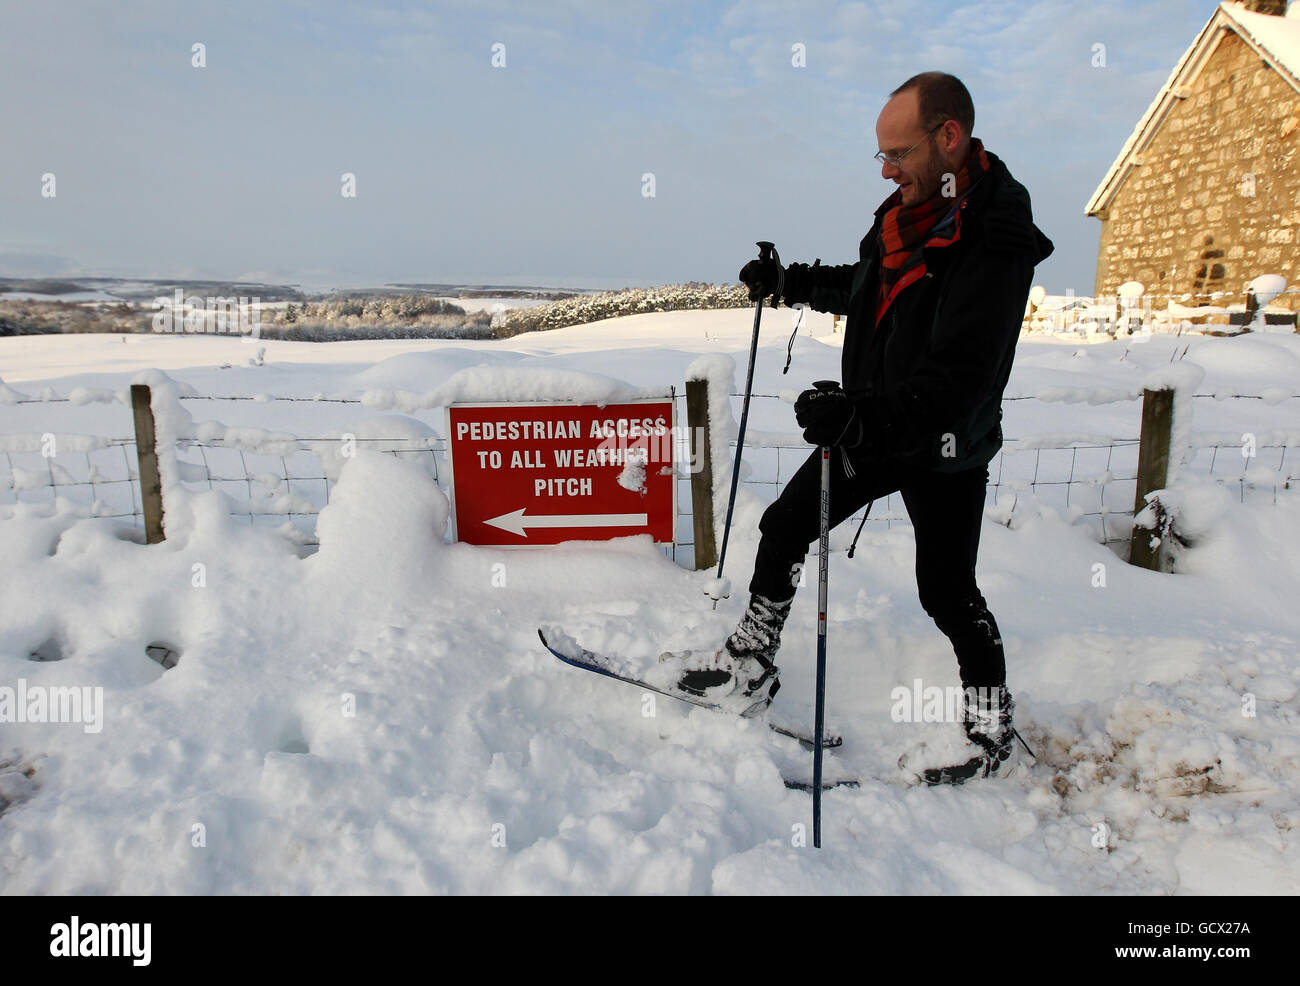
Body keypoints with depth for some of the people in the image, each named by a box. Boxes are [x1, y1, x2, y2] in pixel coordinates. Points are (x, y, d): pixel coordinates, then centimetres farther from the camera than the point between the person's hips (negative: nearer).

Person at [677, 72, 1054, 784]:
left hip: (944, 451, -8)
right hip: (871, 429, 8)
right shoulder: (906, 210, 1)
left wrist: (861, 414, -43)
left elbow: (955, 383, -33)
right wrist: (791, 283, 17)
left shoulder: (994, 244, -25)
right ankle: (751, 667, 25)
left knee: (947, 593, 5)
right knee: (784, 527, 10)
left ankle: (992, 725, 30)